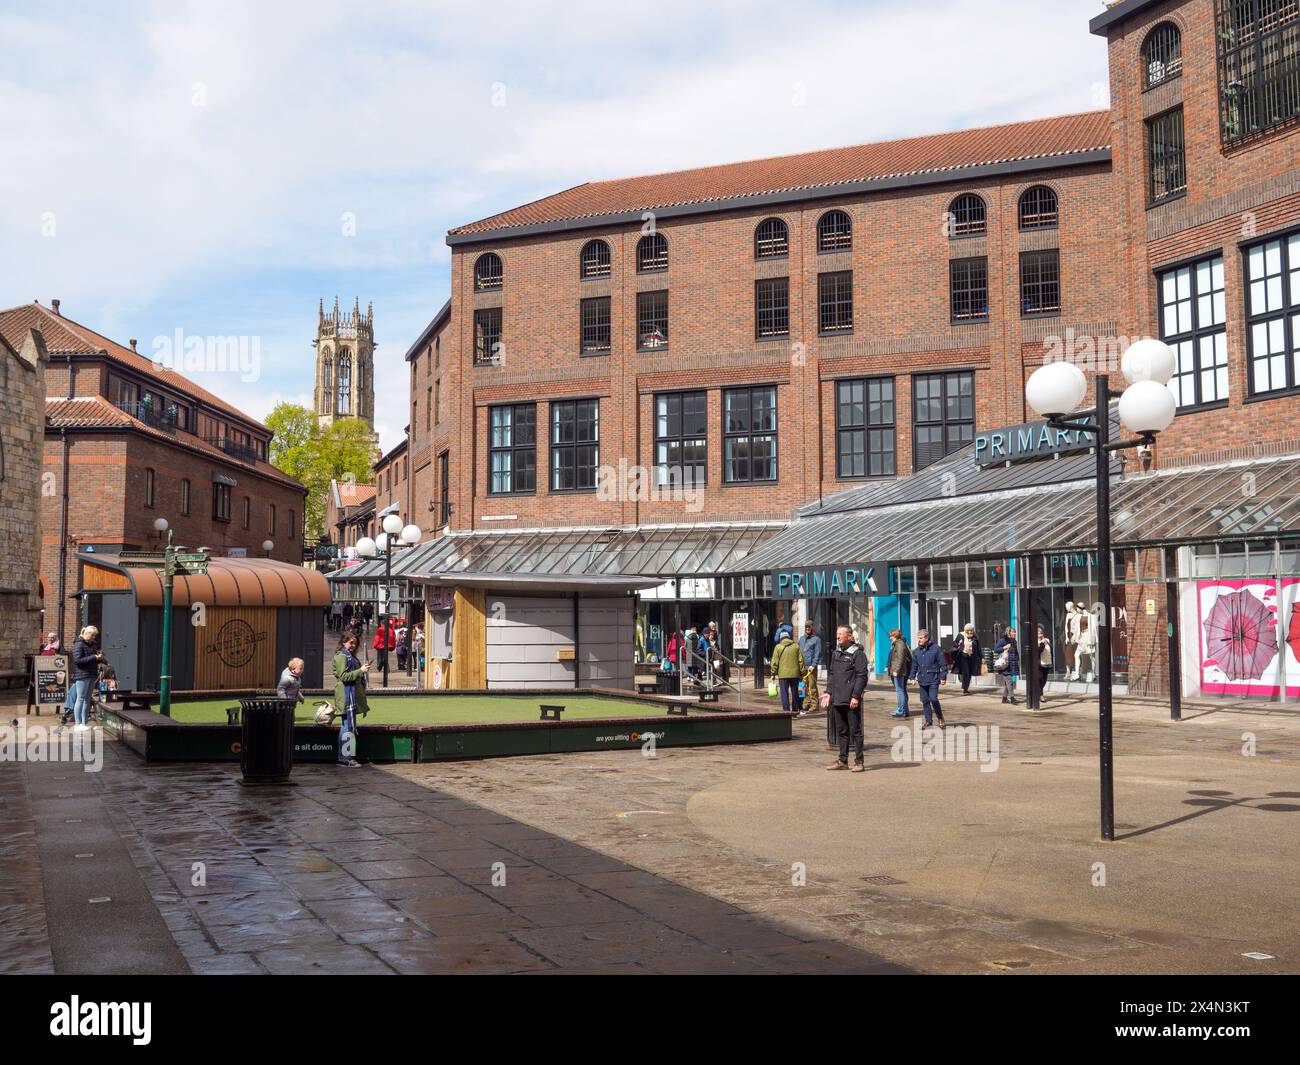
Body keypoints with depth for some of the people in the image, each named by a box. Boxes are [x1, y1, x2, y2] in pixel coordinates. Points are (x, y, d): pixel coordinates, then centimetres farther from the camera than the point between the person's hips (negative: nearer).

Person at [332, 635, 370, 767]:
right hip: (347, 693, -11)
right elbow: (344, 676, -17)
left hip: (353, 693, 11)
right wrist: (361, 670, -18)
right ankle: (345, 758, -10)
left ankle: (343, 757, 15)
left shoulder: (350, 656, 22)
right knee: (349, 726, -11)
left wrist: (363, 668, 14)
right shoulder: (341, 656, -9)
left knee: (346, 725, 11)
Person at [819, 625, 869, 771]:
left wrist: (856, 696, -18)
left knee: (855, 730, -3)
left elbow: (862, 676, -12)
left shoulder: (858, 653, -7)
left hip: (851, 700, -7)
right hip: (837, 699, 7)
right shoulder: (835, 653, 16)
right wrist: (829, 692, 10)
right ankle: (843, 760, 19)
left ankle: (858, 761, 3)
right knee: (841, 731, 12)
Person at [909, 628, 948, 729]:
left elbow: (943, 664, -4)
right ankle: (928, 720, 16)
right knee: (925, 701, 7)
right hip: (922, 680, 5)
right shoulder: (916, 651, 9)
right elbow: (914, 666, 19)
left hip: (933, 680, -5)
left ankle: (940, 718, 8)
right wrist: (913, 677, 14)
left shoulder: (936, 648, -7)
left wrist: (943, 677, -7)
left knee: (933, 699, -11)